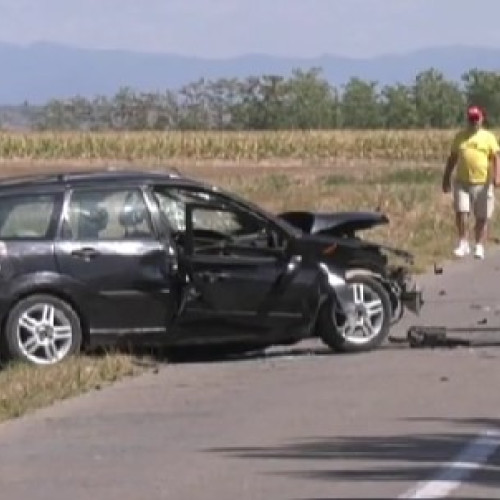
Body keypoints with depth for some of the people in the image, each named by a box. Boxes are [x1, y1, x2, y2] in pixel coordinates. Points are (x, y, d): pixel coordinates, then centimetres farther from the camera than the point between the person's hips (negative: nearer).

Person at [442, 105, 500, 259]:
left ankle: (479, 246, 14)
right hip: (462, 182, 2)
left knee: (482, 217, 3)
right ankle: (463, 243, 3)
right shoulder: (460, 136, 11)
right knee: (460, 212, -9)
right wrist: (446, 178, 14)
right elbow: (452, 158, 16)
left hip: (482, 184, -2)